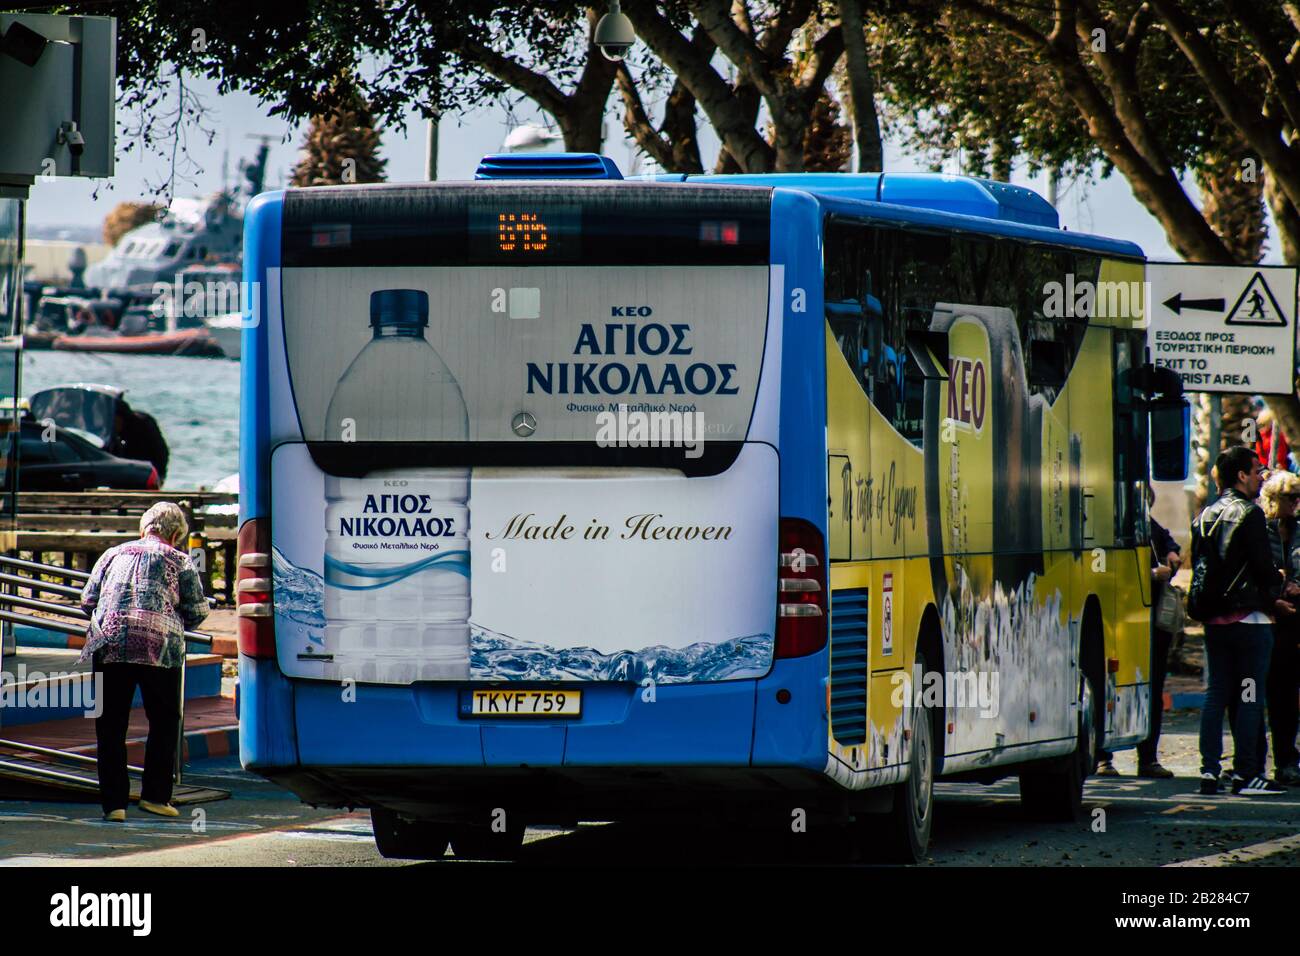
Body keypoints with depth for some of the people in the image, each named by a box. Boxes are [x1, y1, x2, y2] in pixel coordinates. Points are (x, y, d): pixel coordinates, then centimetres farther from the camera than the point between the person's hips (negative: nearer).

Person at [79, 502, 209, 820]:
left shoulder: (114, 555, 20)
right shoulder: (178, 560, 12)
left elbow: (88, 600, 17)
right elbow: (198, 611, 7)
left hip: (108, 646, 2)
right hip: (160, 647, -2)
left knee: (110, 726, 6)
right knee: (164, 722, 13)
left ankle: (114, 802, 1)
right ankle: (155, 795, 8)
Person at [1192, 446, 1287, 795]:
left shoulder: (1204, 516, 11)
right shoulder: (1249, 514, -11)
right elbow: (1264, 568, -15)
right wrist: (1272, 598, 7)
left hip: (1214, 619, 7)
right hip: (1248, 618, -7)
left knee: (1216, 694, 9)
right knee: (1250, 697, -3)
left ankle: (1209, 771, 5)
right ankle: (1246, 773, -3)